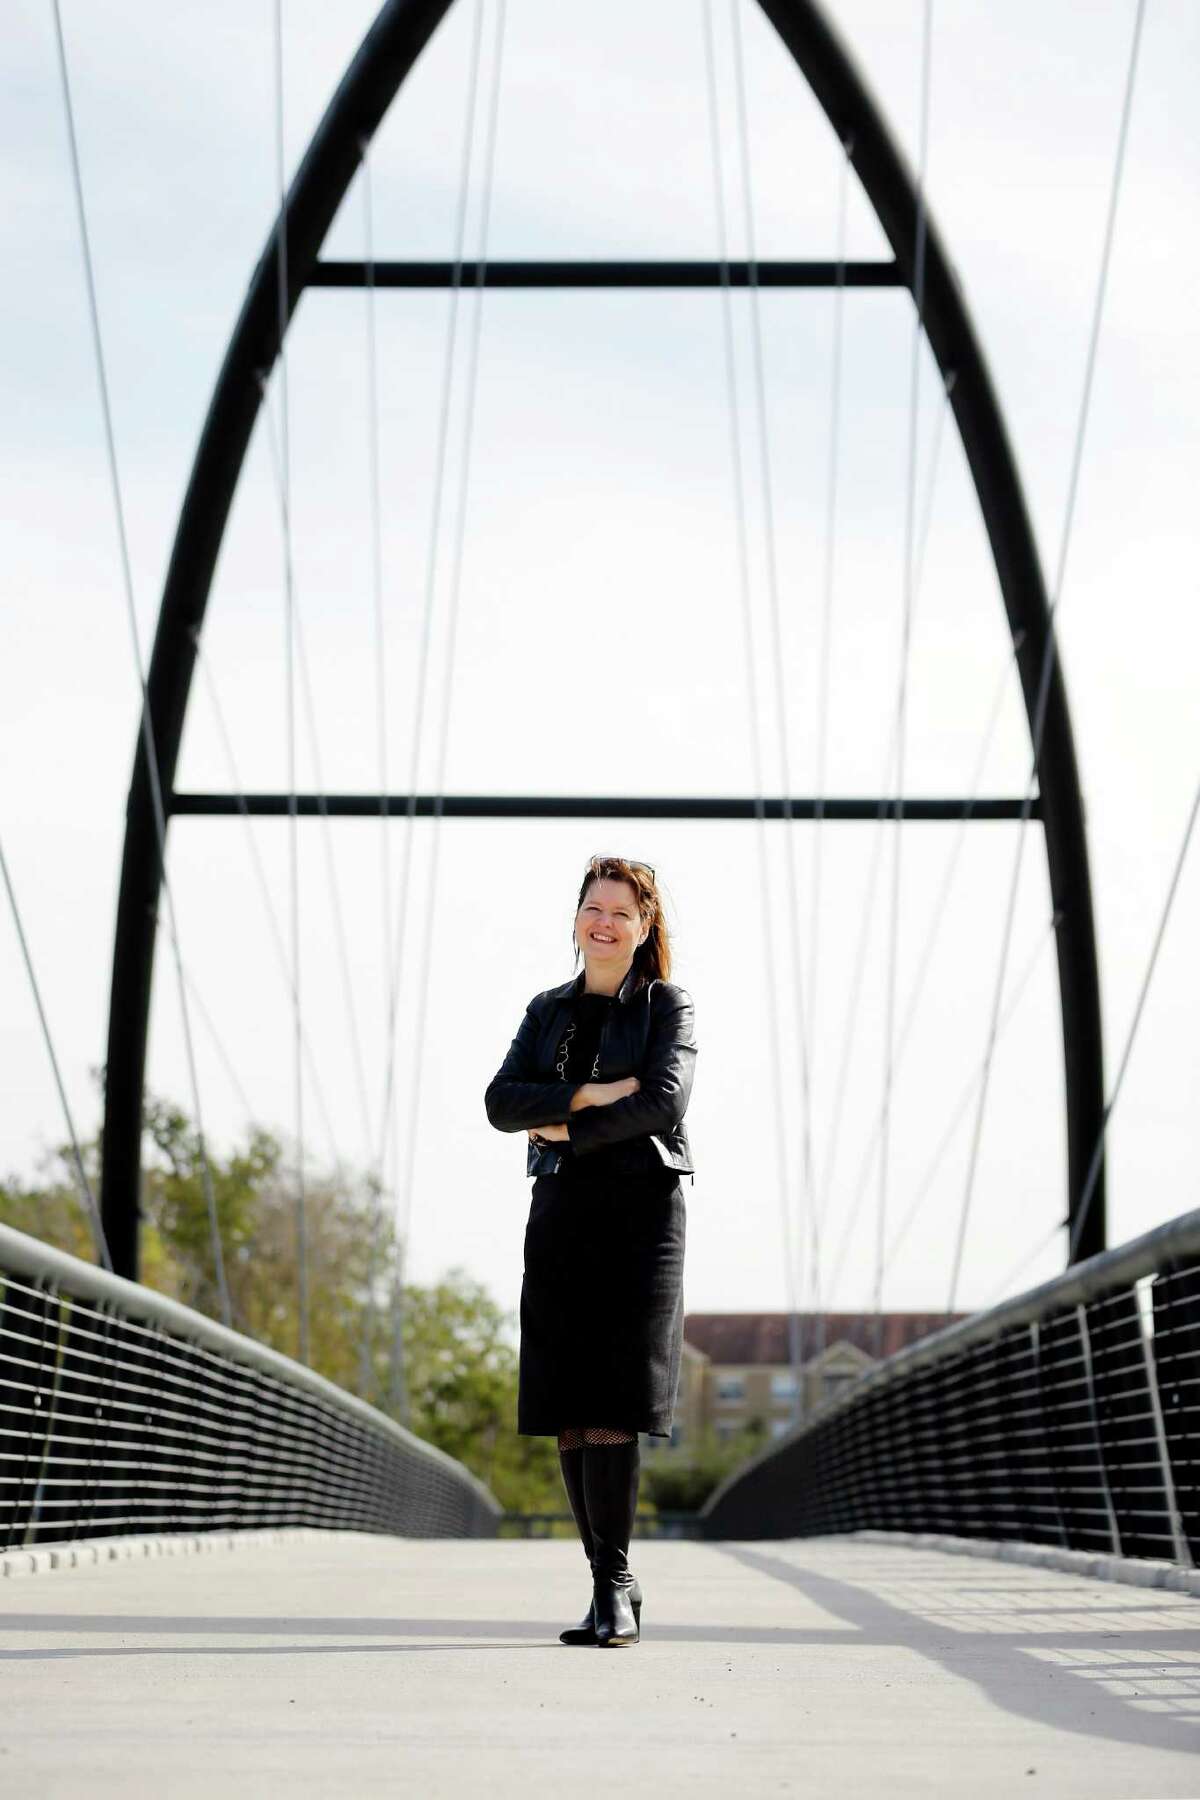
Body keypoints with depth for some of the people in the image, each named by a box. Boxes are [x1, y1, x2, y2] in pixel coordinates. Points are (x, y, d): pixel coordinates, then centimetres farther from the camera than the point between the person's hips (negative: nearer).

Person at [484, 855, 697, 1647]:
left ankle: (614, 1587, -12)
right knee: (568, 1412, 1)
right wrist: (585, 1095, -12)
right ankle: (614, 1588, 9)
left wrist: (566, 1129, -7)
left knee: (612, 1407, -15)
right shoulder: (548, 1011, 17)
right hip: (560, 1215, 5)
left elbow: (664, 1100, -12)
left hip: (641, 1213, -5)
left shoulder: (667, 1006, 5)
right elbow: (501, 1100, 3)